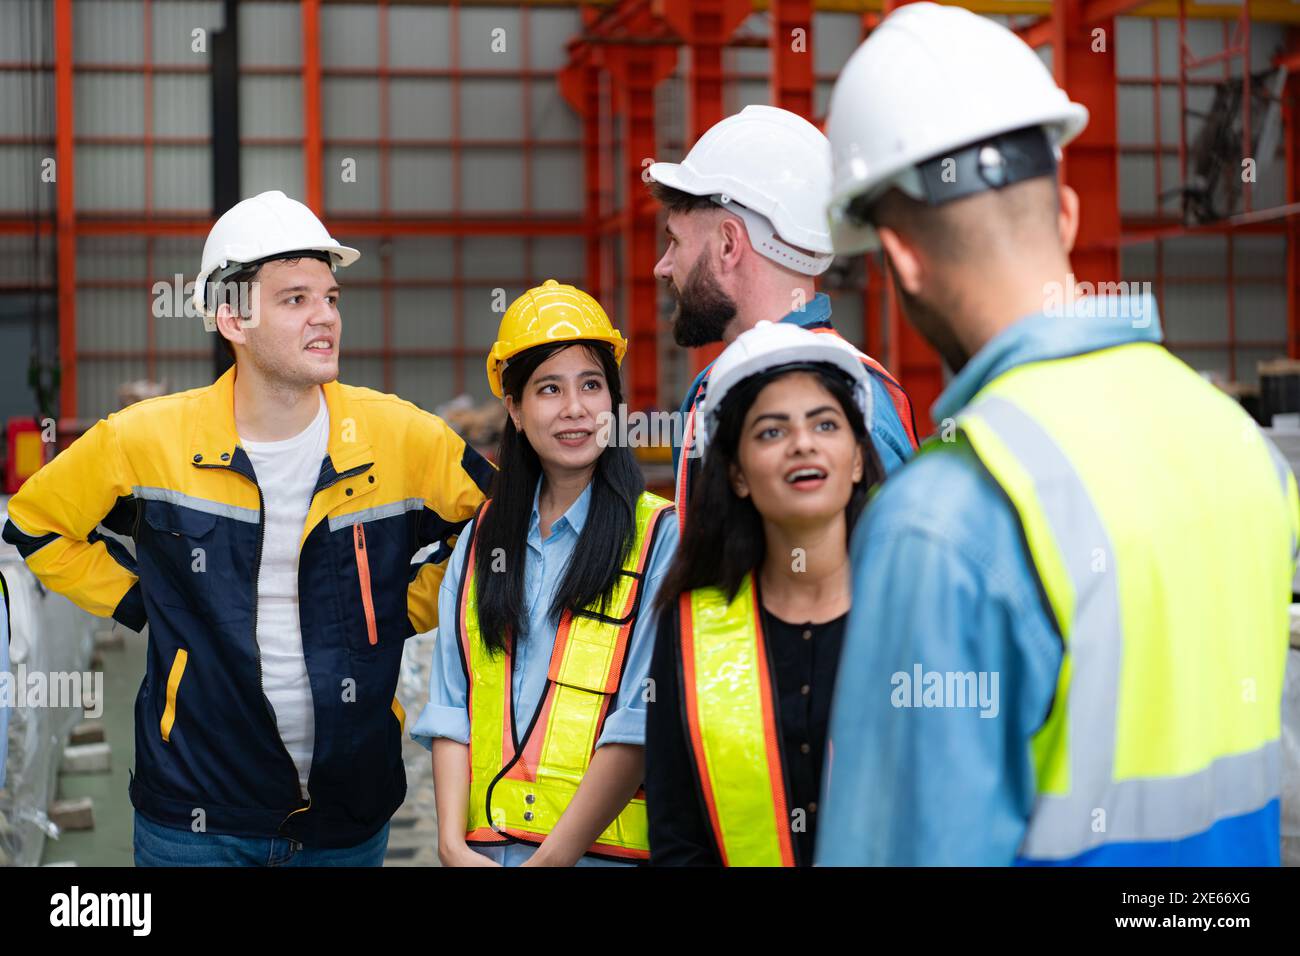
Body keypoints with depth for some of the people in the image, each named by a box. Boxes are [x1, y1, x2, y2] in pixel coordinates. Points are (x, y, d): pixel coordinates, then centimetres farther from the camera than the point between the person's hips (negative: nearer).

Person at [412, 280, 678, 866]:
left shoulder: (659, 537, -6)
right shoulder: (480, 541, 10)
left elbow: (642, 724, -13)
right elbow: (450, 709, 5)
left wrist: (554, 854, -17)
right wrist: (452, 844, -8)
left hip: (604, 850, -4)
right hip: (483, 847, 4)